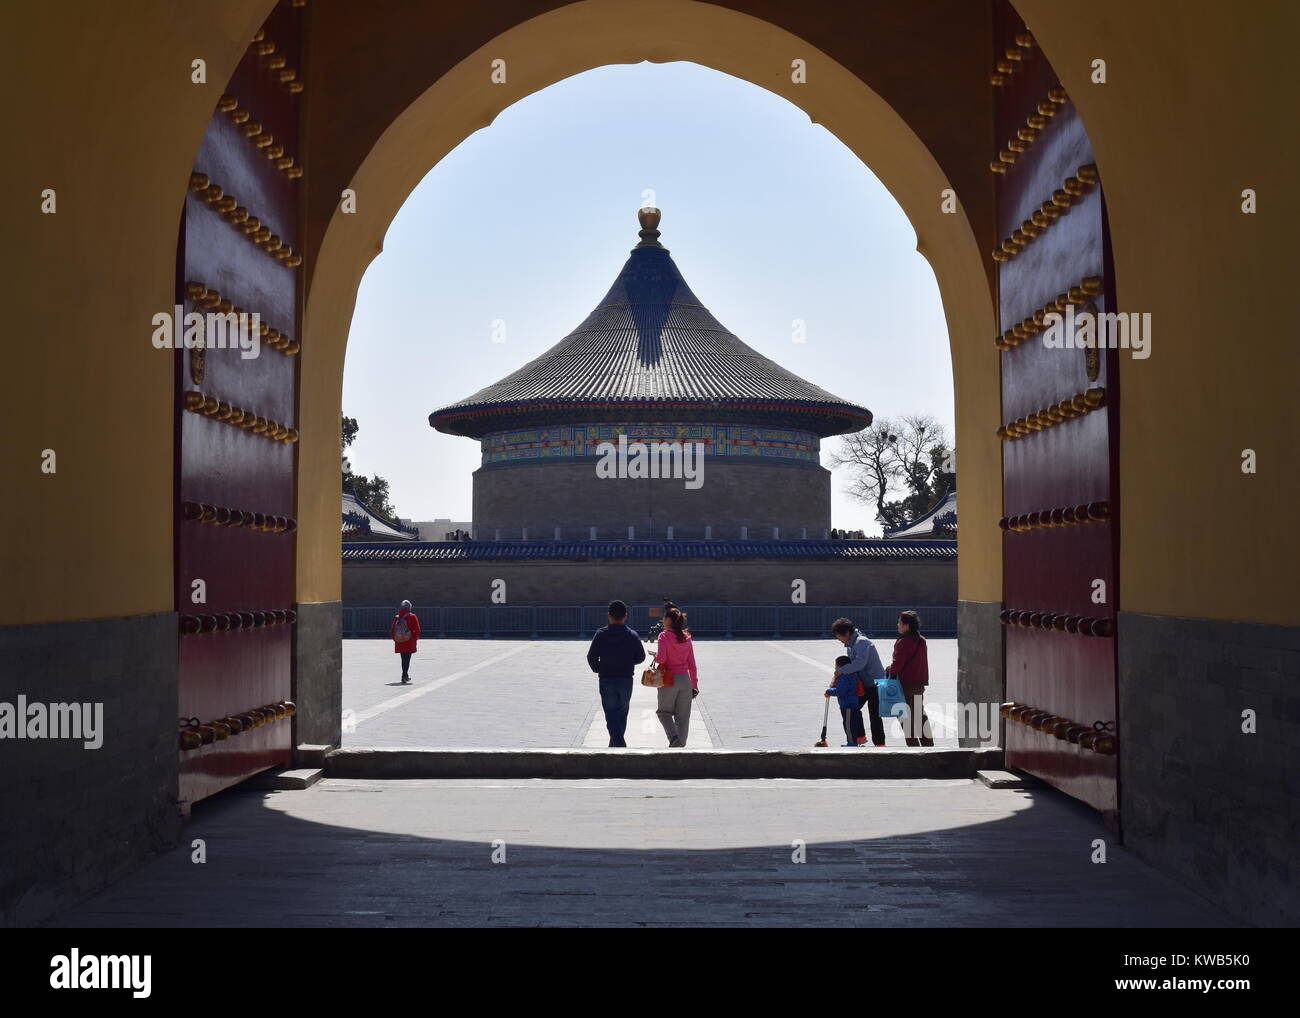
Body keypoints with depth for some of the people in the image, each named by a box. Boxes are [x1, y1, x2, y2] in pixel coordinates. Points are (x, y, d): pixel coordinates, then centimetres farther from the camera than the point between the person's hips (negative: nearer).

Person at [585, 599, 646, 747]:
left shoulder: (601, 634, -6)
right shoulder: (632, 635, -2)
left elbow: (591, 657, -4)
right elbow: (641, 657, 2)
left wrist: (598, 669, 14)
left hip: (606, 680, -2)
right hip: (626, 680, 2)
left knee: (611, 715, -2)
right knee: (622, 714, 17)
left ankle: (619, 745, -18)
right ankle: (614, 745, 25)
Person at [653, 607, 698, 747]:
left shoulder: (664, 636, -9)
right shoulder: (686, 637, 6)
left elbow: (661, 658, -18)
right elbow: (692, 664, 8)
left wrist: (655, 654, 5)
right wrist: (694, 684, 14)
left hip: (669, 679, -4)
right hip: (685, 678, 4)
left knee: (664, 712, 10)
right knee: (683, 716, 11)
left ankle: (674, 737, -11)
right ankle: (681, 744, 12)